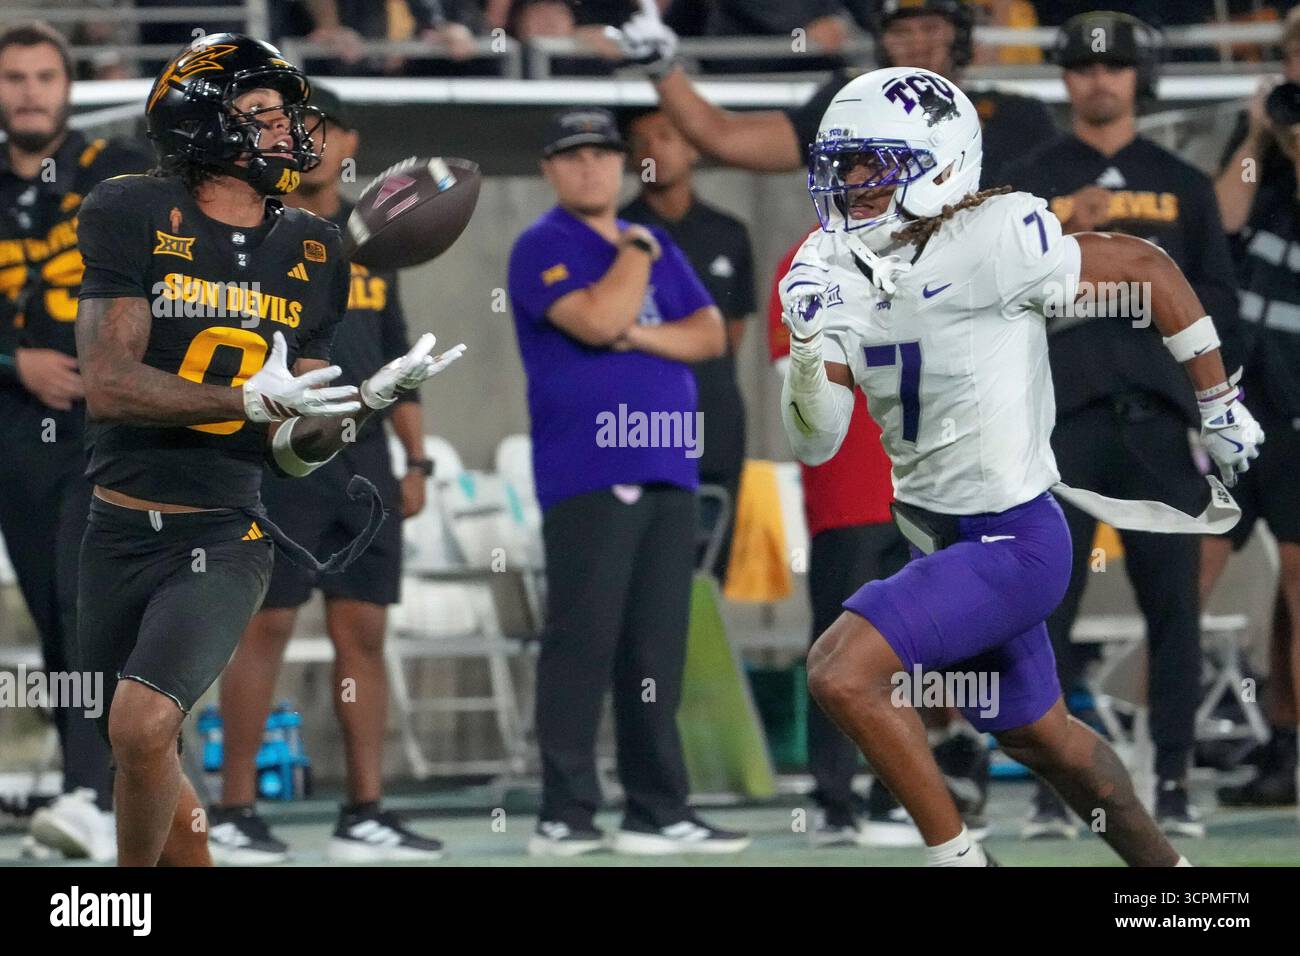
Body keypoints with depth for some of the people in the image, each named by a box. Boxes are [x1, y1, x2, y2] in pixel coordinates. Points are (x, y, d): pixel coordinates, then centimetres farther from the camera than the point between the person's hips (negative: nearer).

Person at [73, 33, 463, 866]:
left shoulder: (311, 254, 6)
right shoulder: (133, 217, -4)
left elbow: (294, 450, 6)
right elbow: (108, 385, -14)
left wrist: (360, 403, -15)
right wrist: (251, 399, -23)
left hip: (225, 539, 0)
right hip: (117, 536, 0)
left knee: (143, 726, -23)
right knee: (148, 763, 10)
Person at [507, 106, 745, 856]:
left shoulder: (658, 248, 20)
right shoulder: (544, 250, 0)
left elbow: (709, 335, 10)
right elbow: (597, 320, -16)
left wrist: (640, 335, -7)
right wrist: (635, 252, -1)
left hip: (669, 472, 6)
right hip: (586, 476, -6)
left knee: (657, 651, 5)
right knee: (582, 645, -9)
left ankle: (658, 812, 7)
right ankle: (565, 816, -7)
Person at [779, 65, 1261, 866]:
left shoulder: (992, 244, -21)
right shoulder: (834, 273, -1)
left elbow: (1150, 268, -10)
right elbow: (814, 443, 1)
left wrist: (1220, 407, -2)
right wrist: (812, 345, -19)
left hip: (1012, 543, -8)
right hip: (939, 535, 8)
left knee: (842, 672, -23)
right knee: (1037, 736, 24)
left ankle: (956, 856, -9)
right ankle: (1164, 867, 45)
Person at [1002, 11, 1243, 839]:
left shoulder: (1184, 187, 17)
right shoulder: (1031, 183, 13)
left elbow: (1221, 299, 12)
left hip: (1158, 413, 1)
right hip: (1063, 412, -1)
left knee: (1173, 599, -2)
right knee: (1048, 602, -6)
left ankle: (1174, 784, 1)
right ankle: (1053, 786, -3)